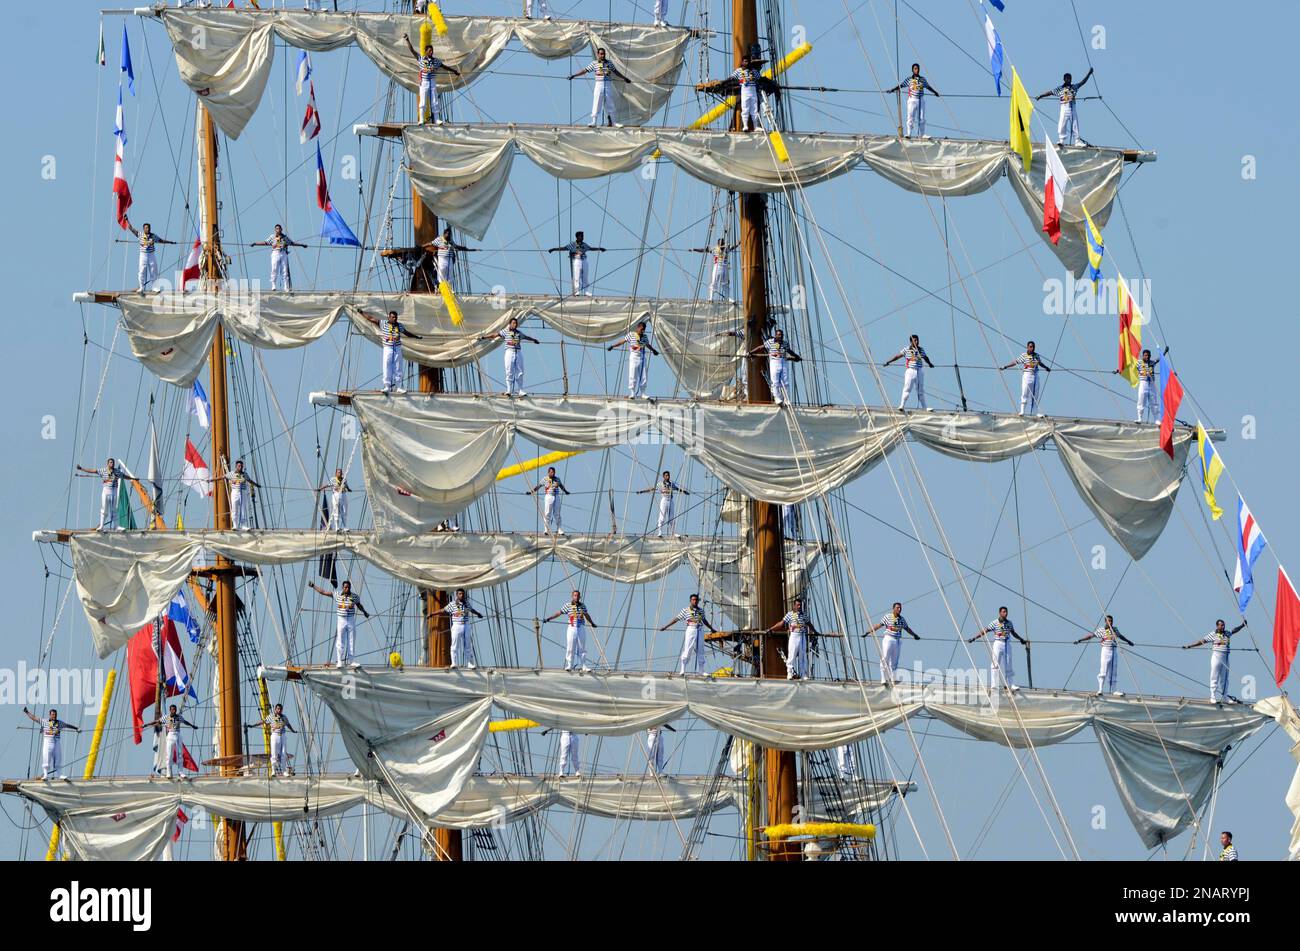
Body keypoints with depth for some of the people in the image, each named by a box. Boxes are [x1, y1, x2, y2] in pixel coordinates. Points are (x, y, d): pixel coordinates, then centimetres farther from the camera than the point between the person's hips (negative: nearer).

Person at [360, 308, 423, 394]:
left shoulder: (400, 325, 9)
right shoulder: (383, 323, 0)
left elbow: (407, 333, 26)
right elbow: (371, 319, 2)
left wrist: (417, 337, 31)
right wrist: (362, 313, 0)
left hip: (397, 349, 3)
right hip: (388, 349, -3)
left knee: (398, 368, 2)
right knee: (387, 368, -5)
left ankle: (398, 387, 6)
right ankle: (387, 387, -1)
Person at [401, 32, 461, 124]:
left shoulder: (436, 61, 6)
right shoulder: (421, 59, -2)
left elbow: (444, 67, 18)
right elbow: (412, 50, -5)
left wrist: (454, 71, 25)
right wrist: (407, 40, -13)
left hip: (433, 83, 2)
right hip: (424, 82, -2)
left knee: (435, 102, 3)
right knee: (423, 102, -4)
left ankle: (437, 119, 6)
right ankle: (421, 119, -1)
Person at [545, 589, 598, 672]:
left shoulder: (583, 606, 8)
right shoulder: (568, 606, -1)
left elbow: (586, 615, 24)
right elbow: (559, 613, 1)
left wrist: (592, 623, 36)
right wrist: (549, 619, -4)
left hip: (581, 628, 3)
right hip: (572, 628, -3)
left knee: (582, 648, 5)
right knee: (570, 648, -3)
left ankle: (583, 665, 9)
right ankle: (569, 665, 2)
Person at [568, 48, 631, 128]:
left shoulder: (609, 63, 9)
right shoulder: (594, 63, 0)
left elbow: (616, 72, 22)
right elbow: (584, 71, -1)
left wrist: (624, 78, 30)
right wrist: (574, 75, -7)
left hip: (608, 85, 3)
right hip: (599, 84, -3)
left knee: (610, 103, 7)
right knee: (596, 103, -5)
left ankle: (612, 122, 14)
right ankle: (594, 122, -3)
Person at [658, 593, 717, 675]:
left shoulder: (701, 611, 13)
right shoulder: (685, 610, 0)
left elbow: (704, 621, 29)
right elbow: (676, 619, 3)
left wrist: (712, 629, 39)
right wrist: (665, 626, 2)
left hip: (700, 632, 5)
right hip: (691, 631, -5)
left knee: (700, 652, 8)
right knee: (687, 651, -9)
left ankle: (701, 671, 16)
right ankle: (682, 671, -7)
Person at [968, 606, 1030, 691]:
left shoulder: (1009, 623, 9)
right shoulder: (995, 623, -6)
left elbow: (1013, 633, 25)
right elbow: (985, 631, -6)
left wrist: (1022, 640, 34)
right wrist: (974, 638, -13)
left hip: (1007, 645, 4)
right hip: (998, 643, -4)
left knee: (1008, 665, 5)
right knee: (996, 664, -4)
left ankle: (1011, 685, 6)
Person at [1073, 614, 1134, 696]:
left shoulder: (1115, 629, 12)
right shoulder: (1101, 630, -4)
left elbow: (1120, 636, 31)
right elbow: (1091, 636, -5)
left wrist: (1128, 641, 47)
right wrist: (1080, 640, -13)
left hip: (1114, 652, 5)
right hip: (1106, 650, -5)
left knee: (1113, 672, 8)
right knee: (1103, 671, -10)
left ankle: (1113, 691, 12)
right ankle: (1100, 690, -9)